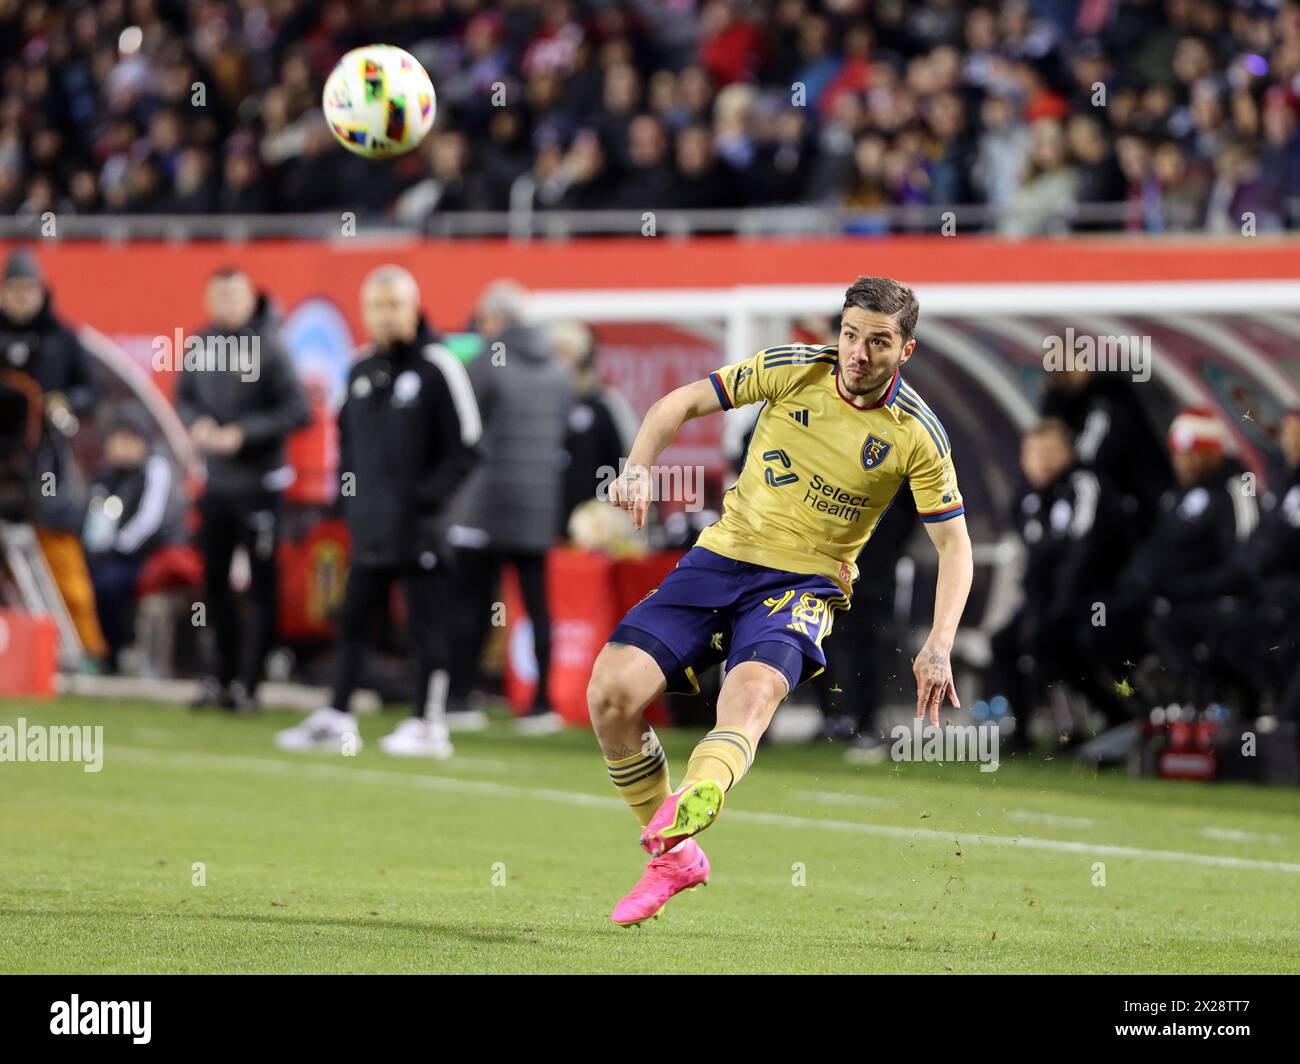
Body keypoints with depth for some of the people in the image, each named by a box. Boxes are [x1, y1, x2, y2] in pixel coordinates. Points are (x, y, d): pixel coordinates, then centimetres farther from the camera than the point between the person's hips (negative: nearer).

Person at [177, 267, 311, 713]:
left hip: (258, 484, -6)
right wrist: (196, 423, -6)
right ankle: (222, 674, 24)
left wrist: (243, 433, -19)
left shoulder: (267, 348, -13)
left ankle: (246, 684, 2)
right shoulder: (202, 345, 4)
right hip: (216, 482, 6)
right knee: (213, 580, 11)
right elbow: (185, 398, 16)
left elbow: (298, 412, -15)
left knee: (261, 587, -1)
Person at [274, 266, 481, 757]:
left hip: (420, 529, -7)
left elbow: (464, 447, -10)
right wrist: (349, 497, 11)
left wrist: (423, 498, -14)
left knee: (425, 624, -1)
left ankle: (427, 724, 5)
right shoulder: (361, 370, 12)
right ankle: (337, 719, 15)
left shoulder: (437, 367, -9)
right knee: (353, 619, 9)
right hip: (370, 527, 7)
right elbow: (348, 437, 23)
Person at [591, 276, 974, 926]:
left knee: (752, 690, -35)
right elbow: (682, 402, 7)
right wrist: (638, 469, -12)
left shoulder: (917, 436, -7)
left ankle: (687, 811, -63)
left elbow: (954, 545, -2)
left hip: (804, 583, -3)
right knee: (610, 692, -13)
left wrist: (938, 648, -14)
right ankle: (674, 857, 3)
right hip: (721, 556, 3)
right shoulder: (792, 370, -3)